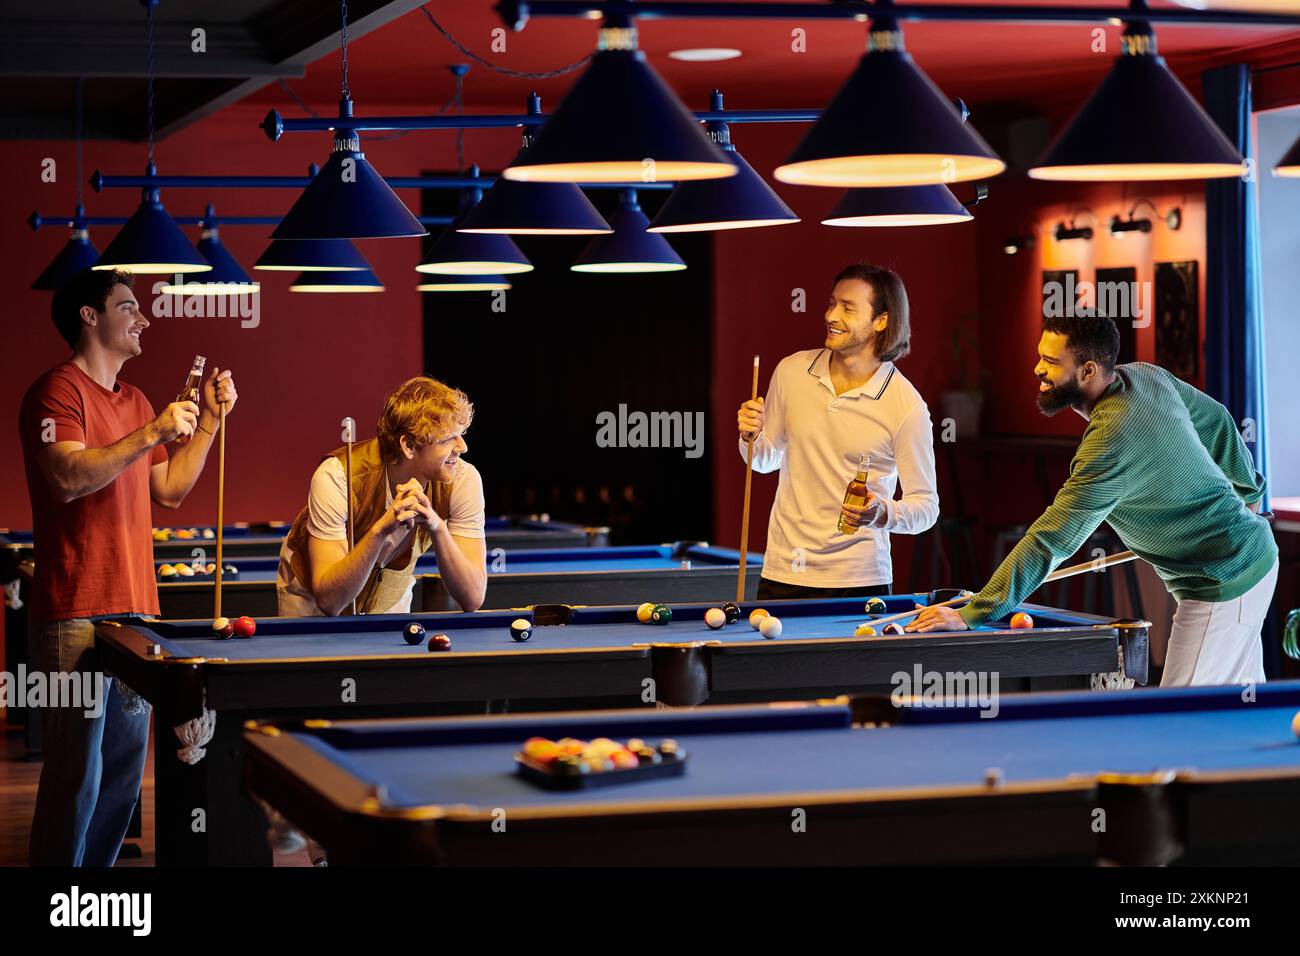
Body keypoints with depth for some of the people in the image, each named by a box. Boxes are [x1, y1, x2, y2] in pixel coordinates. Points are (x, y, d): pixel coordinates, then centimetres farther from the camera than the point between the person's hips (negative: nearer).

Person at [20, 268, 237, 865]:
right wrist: (153, 433, -21)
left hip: (135, 610, 9)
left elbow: (170, 490, 21)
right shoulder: (58, 390, -7)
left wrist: (210, 421, 12)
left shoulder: (135, 401, 19)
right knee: (77, 772, -7)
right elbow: (69, 478, -21)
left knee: (125, 765, 10)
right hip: (77, 614, -8)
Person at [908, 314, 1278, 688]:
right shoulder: (1147, 375, -2)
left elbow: (1052, 539, -30)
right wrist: (1246, 491, 29)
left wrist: (972, 614, -29)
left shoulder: (1111, 441, -29)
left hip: (1223, 584, -10)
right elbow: (1216, 420, 15)